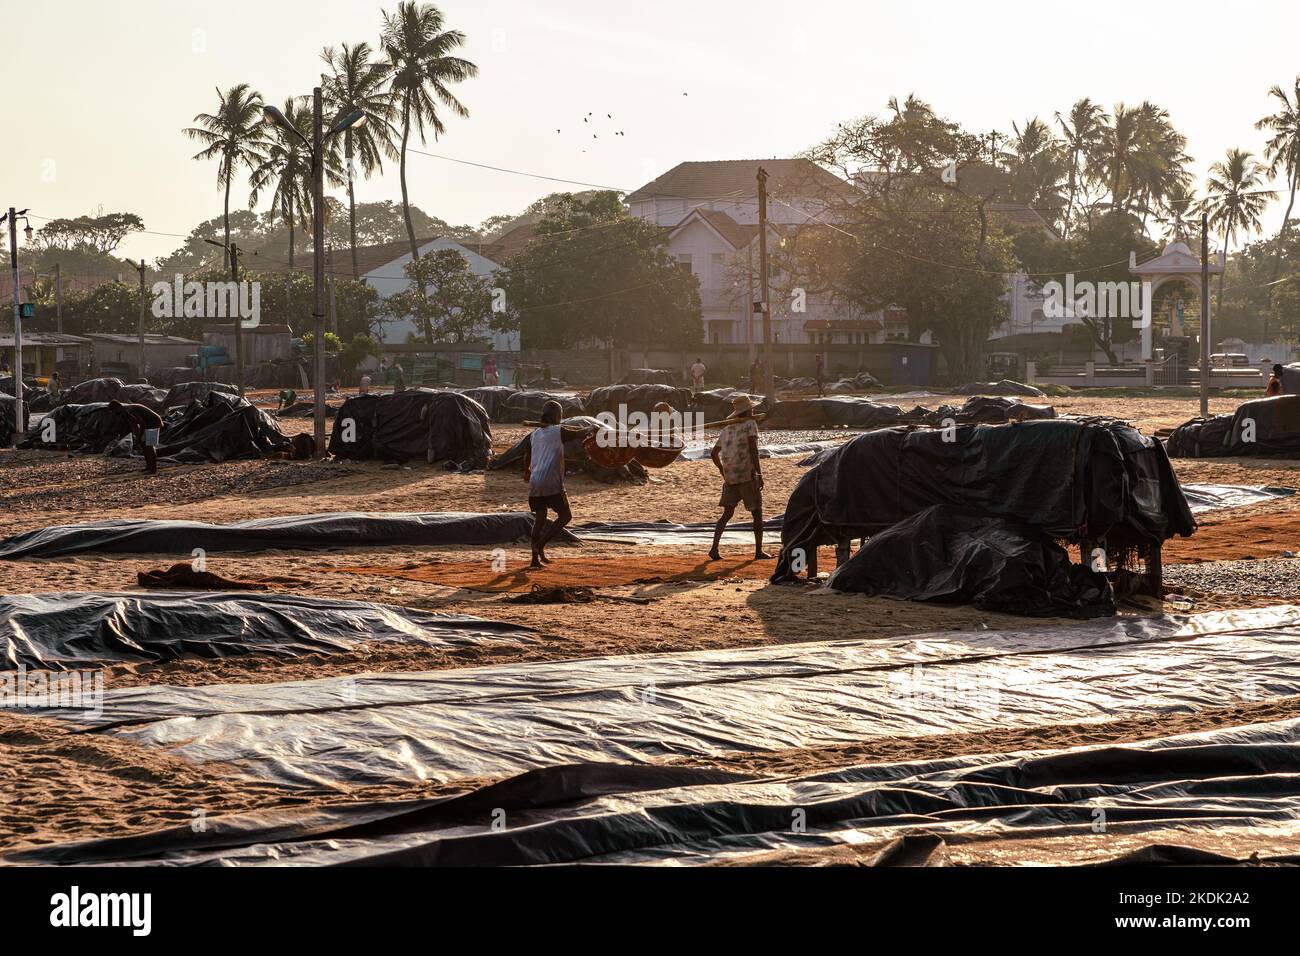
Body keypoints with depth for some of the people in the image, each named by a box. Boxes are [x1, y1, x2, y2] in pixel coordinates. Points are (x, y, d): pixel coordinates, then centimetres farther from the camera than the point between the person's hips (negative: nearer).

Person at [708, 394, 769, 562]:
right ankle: (759, 551, 7)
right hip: (747, 475, -6)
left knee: (727, 513, 8)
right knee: (757, 512, 6)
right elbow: (753, 450, -16)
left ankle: (715, 549, -4)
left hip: (729, 477, 6)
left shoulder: (726, 429, 14)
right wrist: (759, 474, -15)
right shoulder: (750, 424, -4)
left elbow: (714, 454, 19)